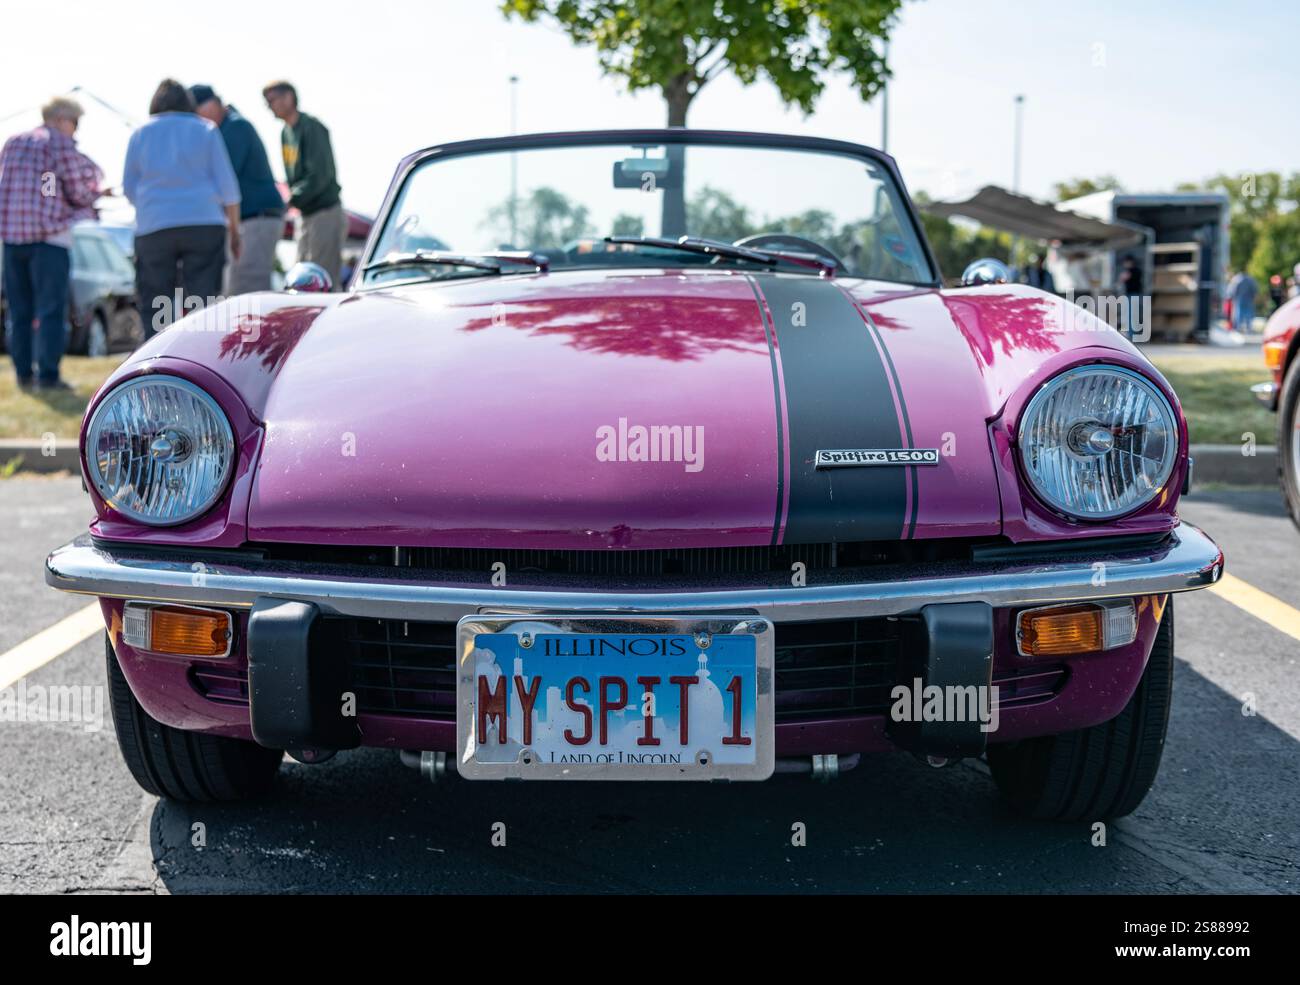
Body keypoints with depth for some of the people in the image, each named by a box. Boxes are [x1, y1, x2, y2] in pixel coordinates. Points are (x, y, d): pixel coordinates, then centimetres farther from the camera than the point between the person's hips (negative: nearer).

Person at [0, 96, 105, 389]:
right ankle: (48, 375, -8)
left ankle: (24, 373, 11)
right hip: (49, 234, -6)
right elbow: (81, 192, -5)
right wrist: (94, 189, 17)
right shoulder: (61, 144, -3)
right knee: (51, 310, -3)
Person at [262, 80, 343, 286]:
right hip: (307, 215, 9)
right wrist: (291, 196, 0)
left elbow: (321, 175, -20)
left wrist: (291, 199, -23)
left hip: (326, 212, -9)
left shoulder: (311, 127, -13)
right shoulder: (286, 132, 14)